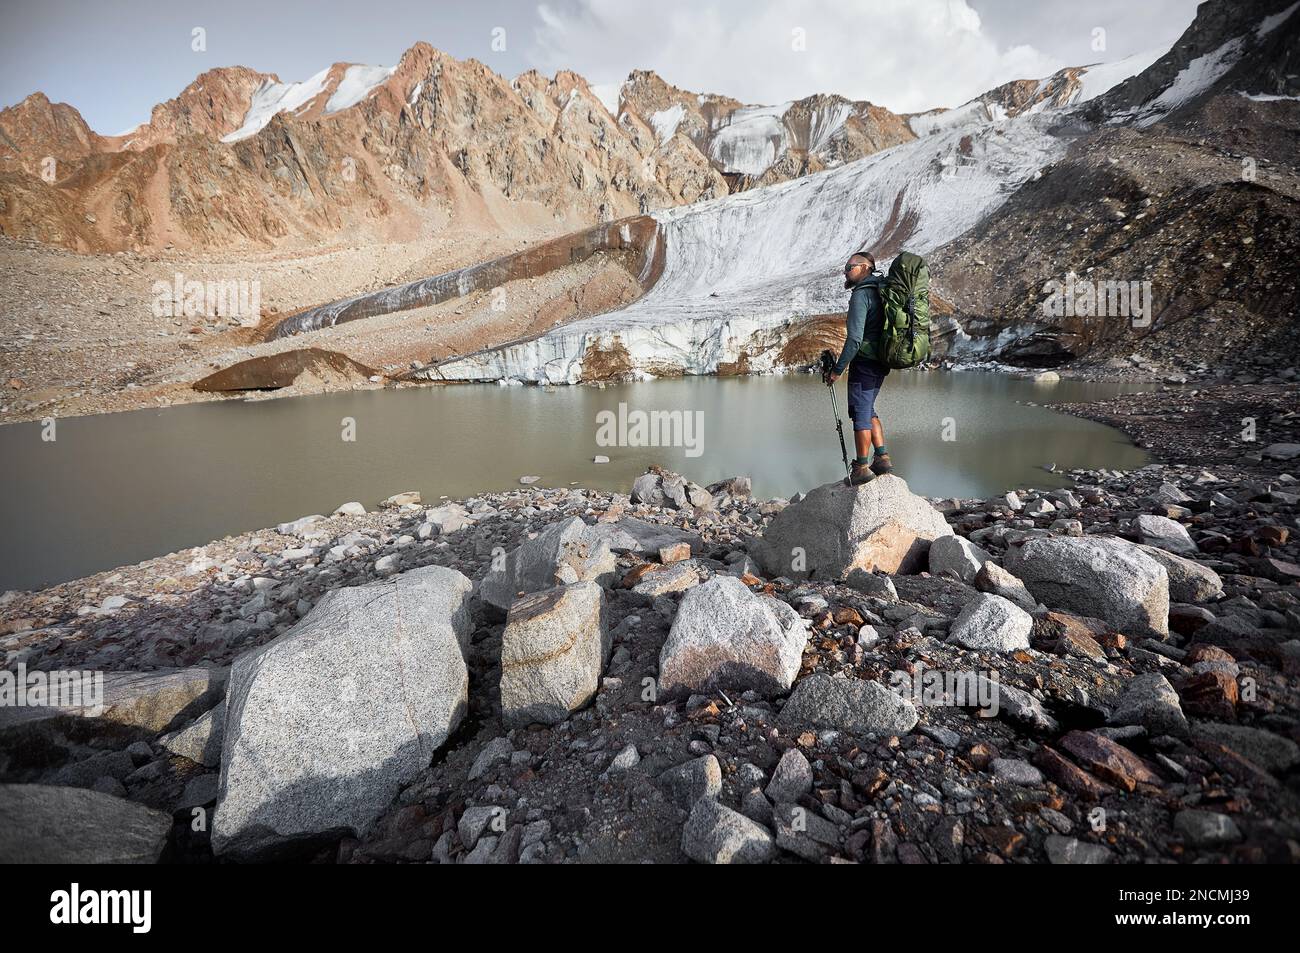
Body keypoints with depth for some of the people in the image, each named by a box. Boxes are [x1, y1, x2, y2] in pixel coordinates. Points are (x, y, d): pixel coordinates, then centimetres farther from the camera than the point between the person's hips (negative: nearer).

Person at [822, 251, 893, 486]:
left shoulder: (861, 294, -15)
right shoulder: (881, 290, 15)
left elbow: (854, 339, -22)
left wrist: (837, 369, -17)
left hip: (864, 362, -9)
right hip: (880, 361, 9)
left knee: (860, 412, -2)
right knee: (868, 410, 19)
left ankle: (862, 468, 4)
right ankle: (882, 457, 19)